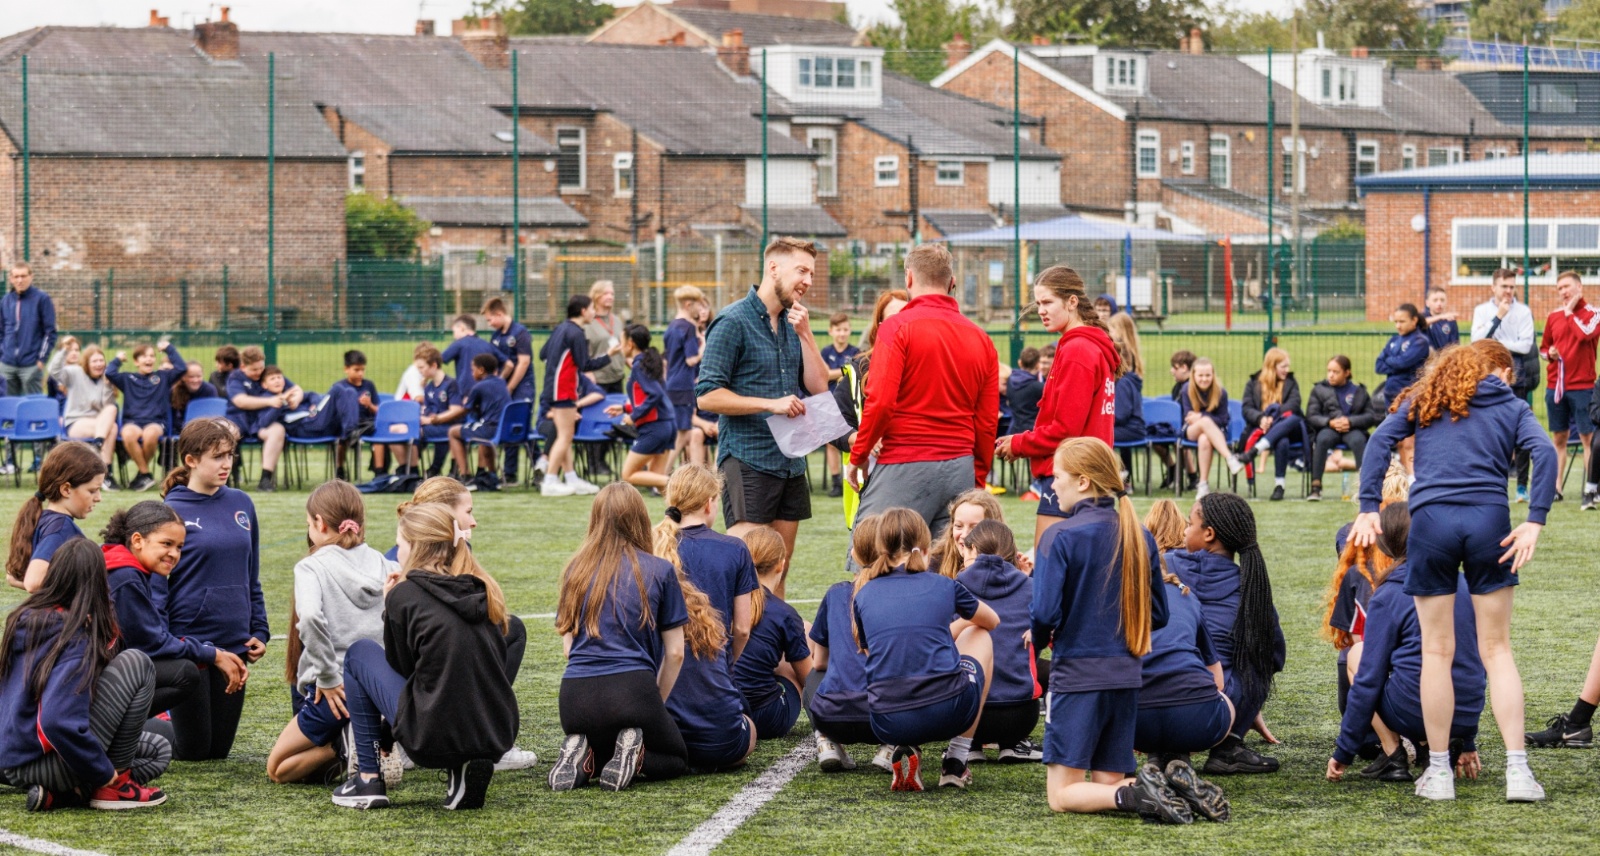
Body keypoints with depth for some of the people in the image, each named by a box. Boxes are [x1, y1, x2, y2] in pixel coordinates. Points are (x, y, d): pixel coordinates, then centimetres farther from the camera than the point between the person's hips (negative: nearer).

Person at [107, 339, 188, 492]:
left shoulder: (163, 377, 18)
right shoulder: (127, 378, 18)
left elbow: (182, 368, 6)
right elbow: (109, 373, 3)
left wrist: (169, 349, 12)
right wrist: (118, 359, 18)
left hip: (156, 422, 0)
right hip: (132, 422, 1)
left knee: (150, 434, -38)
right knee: (128, 434, -38)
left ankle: (142, 473, -10)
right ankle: (146, 474, -20)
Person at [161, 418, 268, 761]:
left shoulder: (241, 505, 6)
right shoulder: (172, 511, -9)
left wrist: (259, 630, 7)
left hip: (234, 643, 5)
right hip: (189, 640, -5)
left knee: (219, 748, 10)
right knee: (192, 749, 2)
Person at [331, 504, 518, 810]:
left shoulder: (404, 595, -6)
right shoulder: (485, 591, 10)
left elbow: (400, 668, 4)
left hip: (436, 738, -5)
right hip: (499, 737, 5)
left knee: (359, 653, 16)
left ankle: (368, 779, 14)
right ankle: (464, 767, 12)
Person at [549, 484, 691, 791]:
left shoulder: (576, 570, 13)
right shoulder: (660, 571, 5)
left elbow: (569, 644, 15)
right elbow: (675, 653, 6)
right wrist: (657, 703, 19)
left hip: (575, 698, 3)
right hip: (632, 690, -3)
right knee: (674, 759, 24)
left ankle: (583, 756, -2)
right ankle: (635, 755, -10)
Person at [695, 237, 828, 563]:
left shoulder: (793, 324, 15)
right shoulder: (733, 322, -8)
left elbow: (819, 387, 9)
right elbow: (707, 396, -14)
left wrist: (805, 334, -2)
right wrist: (771, 404, -18)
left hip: (791, 461, 7)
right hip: (748, 459, -7)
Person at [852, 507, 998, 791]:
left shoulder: (863, 595, 11)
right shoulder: (944, 586, 8)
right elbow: (992, 621, 30)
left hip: (888, 724, 2)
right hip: (949, 712, -2)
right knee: (979, 636, 29)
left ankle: (904, 751, 8)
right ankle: (955, 763, 21)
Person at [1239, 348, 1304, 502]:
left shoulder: (1291, 382, 15)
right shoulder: (1253, 383, 12)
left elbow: (1294, 405, -2)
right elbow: (1246, 408, 1)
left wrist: (1273, 417, -19)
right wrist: (1261, 418, -22)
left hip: (1285, 429, 2)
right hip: (1260, 429, -2)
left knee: (1293, 419, -37)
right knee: (1282, 442, -38)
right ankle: (1279, 485, -38)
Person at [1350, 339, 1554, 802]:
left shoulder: (1426, 399, 18)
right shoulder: (1511, 407, 14)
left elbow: (1381, 440, 5)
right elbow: (1545, 453, -4)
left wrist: (1368, 509, 0)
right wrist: (1534, 522, -8)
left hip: (1432, 520, 0)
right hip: (1489, 521, 0)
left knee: (1437, 650, 7)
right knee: (1496, 649, 6)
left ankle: (1438, 771, 9)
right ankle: (1517, 770, 0)